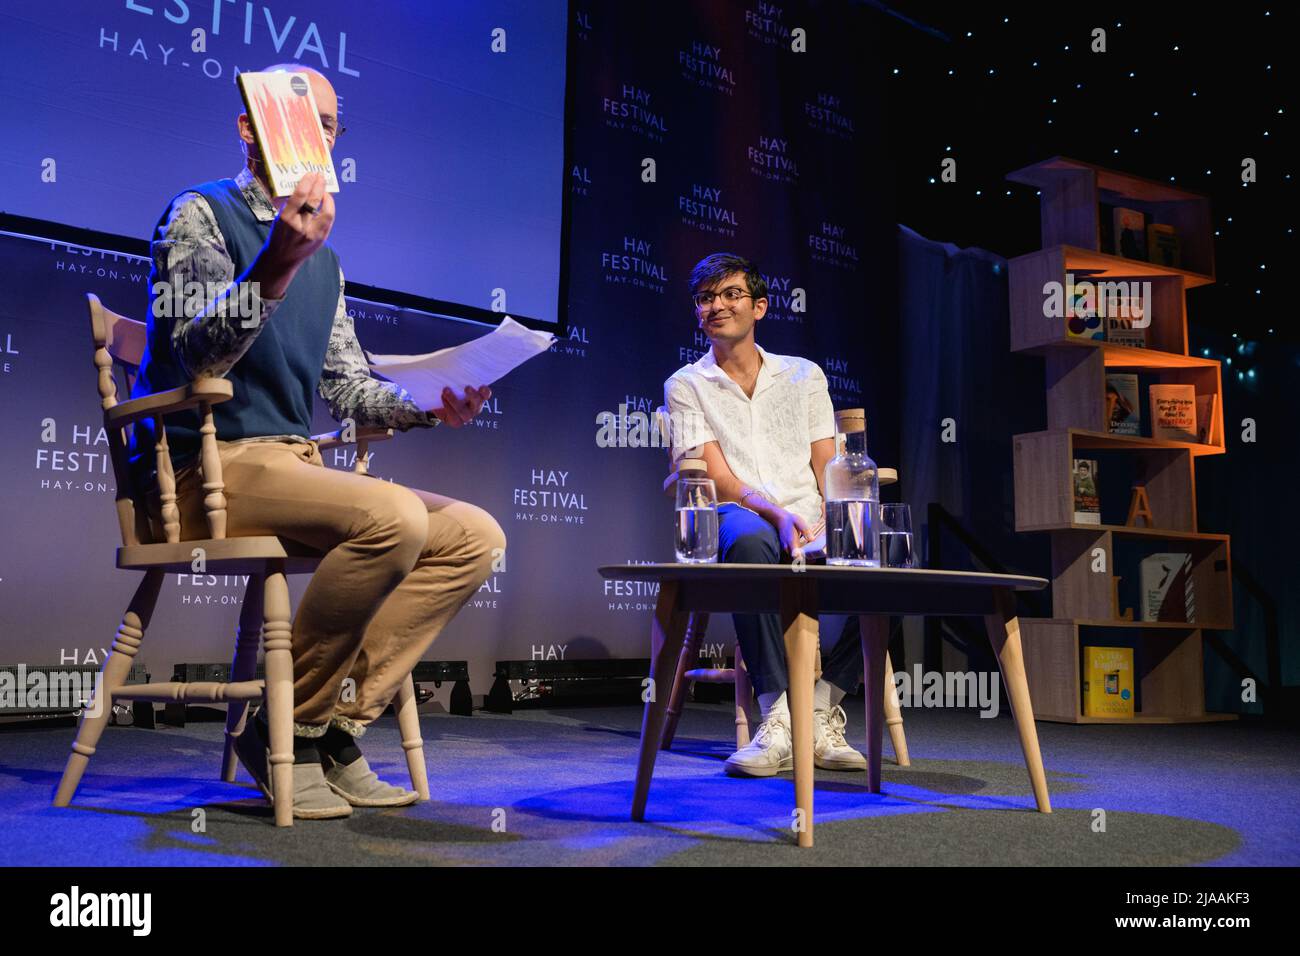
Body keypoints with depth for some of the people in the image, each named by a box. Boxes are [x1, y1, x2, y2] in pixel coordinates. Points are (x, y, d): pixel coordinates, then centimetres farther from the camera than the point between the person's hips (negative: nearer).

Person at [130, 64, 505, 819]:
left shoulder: (323, 259, 22)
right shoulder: (200, 215, 0)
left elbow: (348, 386, 20)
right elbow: (197, 356, -15)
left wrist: (430, 408, 2)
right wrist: (275, 266, -29)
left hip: (296, 468, 8)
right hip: (207, 469, -8)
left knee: (475, 533, -9)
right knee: (394, 516, -31)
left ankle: (338, 722, -8)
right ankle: (285, 725, -13)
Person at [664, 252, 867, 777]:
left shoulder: (803, 375, 20)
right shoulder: (686, 385, 12)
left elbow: (828, 472, 11)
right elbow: (720, 482, -2)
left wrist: (828, 527, -11)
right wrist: (778, 515, -21)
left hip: (809, 528, 3)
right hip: (741, 519, -2)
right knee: (748, 538, -41)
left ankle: (820, 713, -24)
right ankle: (781, 716, -37)